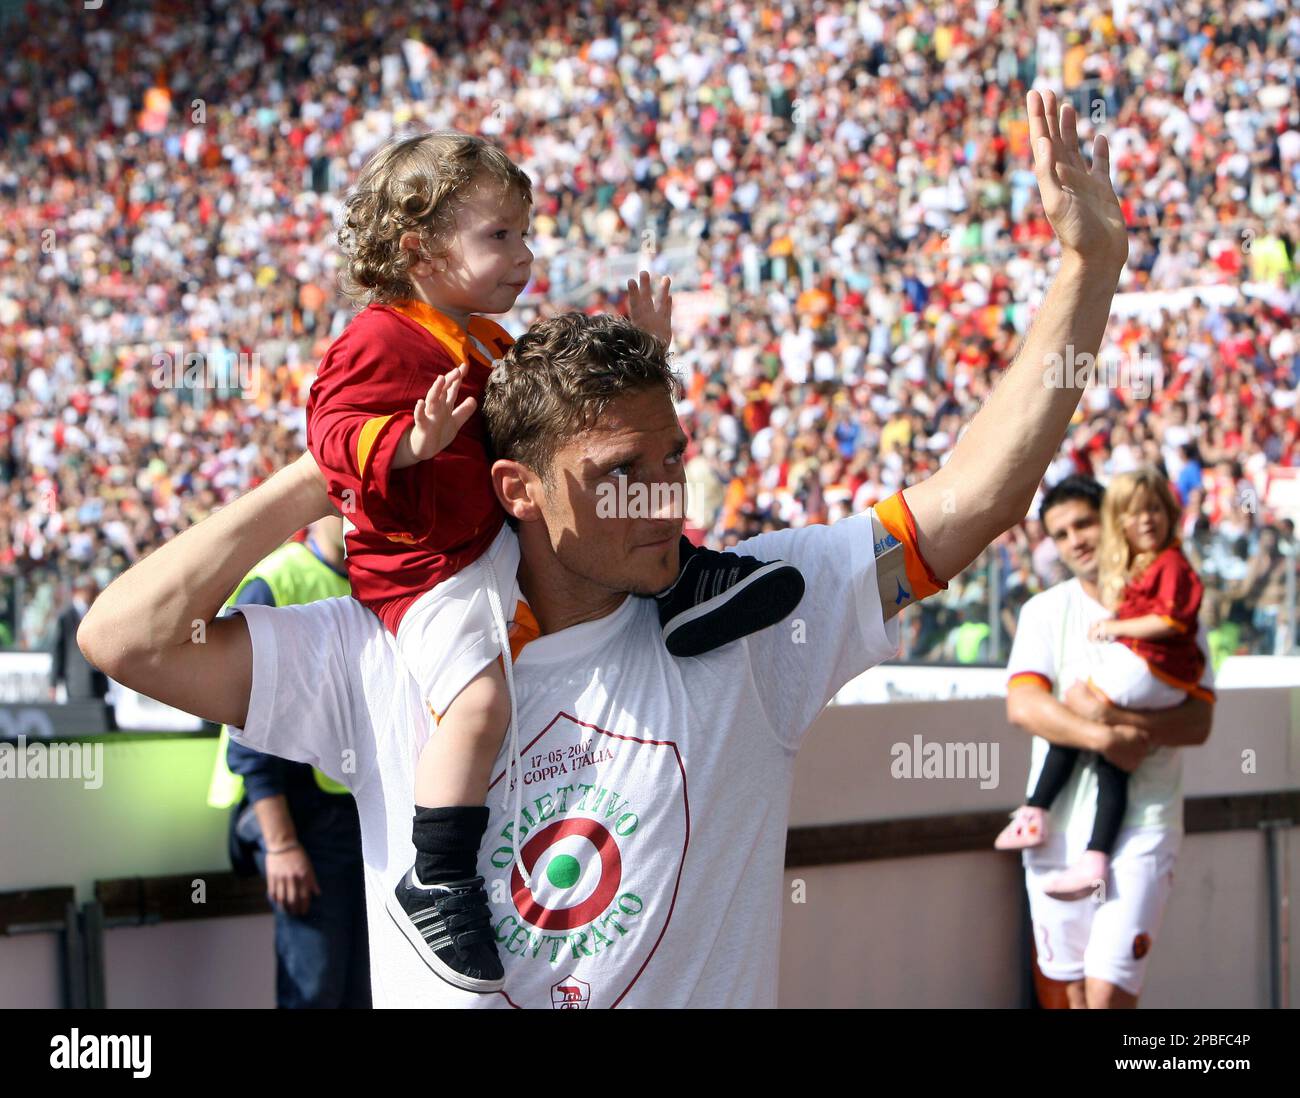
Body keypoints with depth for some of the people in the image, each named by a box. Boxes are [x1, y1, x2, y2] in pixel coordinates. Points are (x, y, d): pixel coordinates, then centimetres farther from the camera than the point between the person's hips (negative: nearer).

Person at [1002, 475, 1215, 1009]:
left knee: (1109, 990, -13)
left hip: (1141, 826, -2)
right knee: (1071, 986, 8)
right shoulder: (1045, 611, 7)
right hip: (1057, 824, 3)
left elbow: (1198, 722, -6)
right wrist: (1106, 740, -23)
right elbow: (1022, 705, -9)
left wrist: (1110, 715, -20)